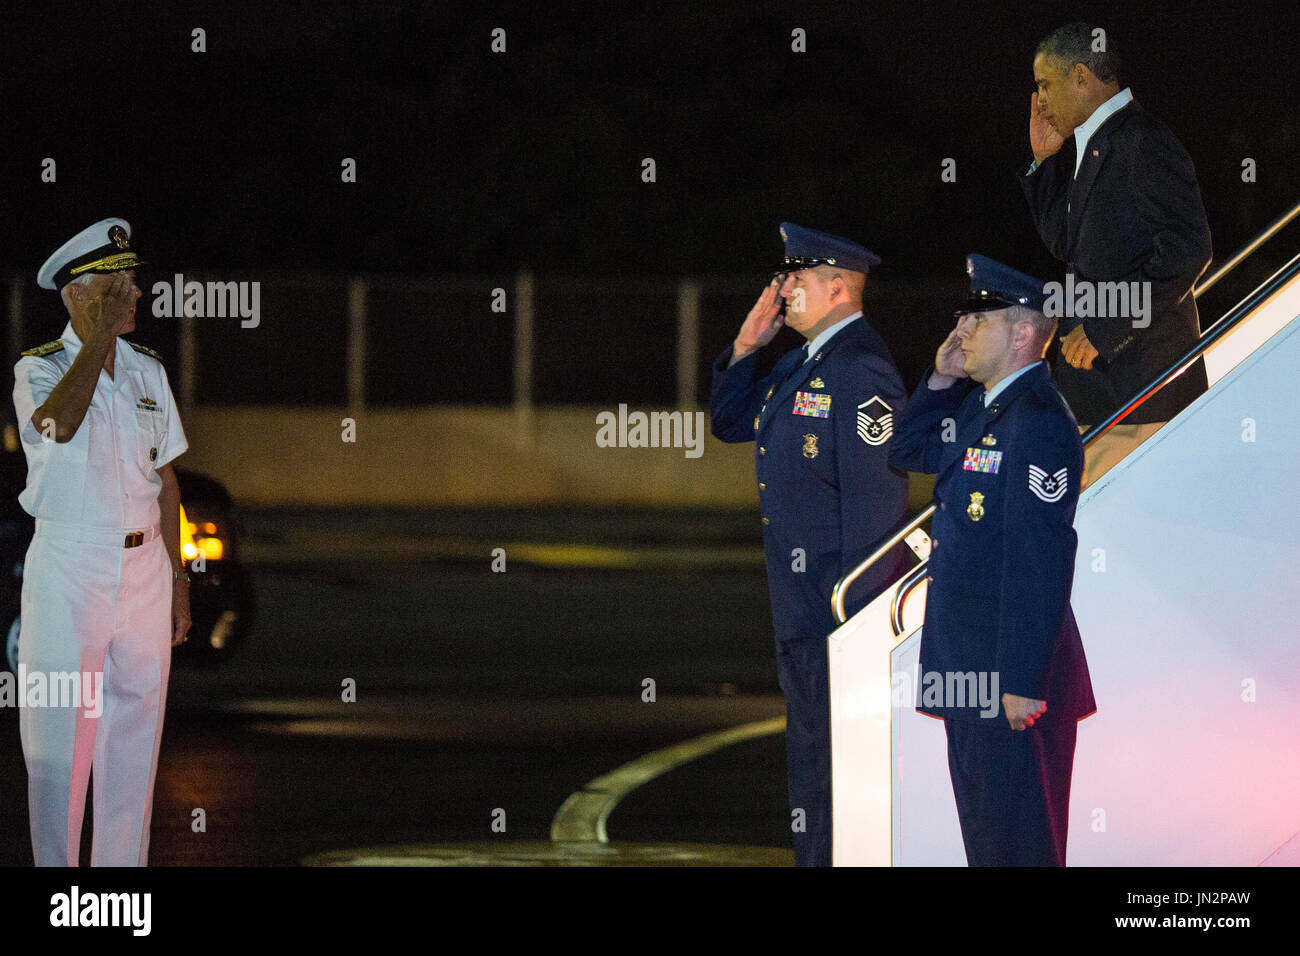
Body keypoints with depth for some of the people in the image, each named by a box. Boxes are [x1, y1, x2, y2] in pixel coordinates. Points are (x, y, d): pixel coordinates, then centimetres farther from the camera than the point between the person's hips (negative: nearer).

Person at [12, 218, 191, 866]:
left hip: (143, 565, 5)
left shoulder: (147, 371, 10)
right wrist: (101, 335, -22)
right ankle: (55, 870, 1)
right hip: (67, 569, -5)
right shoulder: (39, 370, -6)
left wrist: (176, 578, 12)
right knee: (58, 741, -4)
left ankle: (123, 866, 14)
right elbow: (59, 423, -30)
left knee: (134, 738, 7)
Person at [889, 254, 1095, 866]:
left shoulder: (1040, 423, -19)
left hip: (1011, 675, -10)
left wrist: (1020, 683, -25)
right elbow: (906, 453, 25)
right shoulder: (979, 407, 10)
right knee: (981, 822, 17)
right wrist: (941, 380, 8)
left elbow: (1040, 562, -23)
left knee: (1017, 837, -4)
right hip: (968, 665, 10)